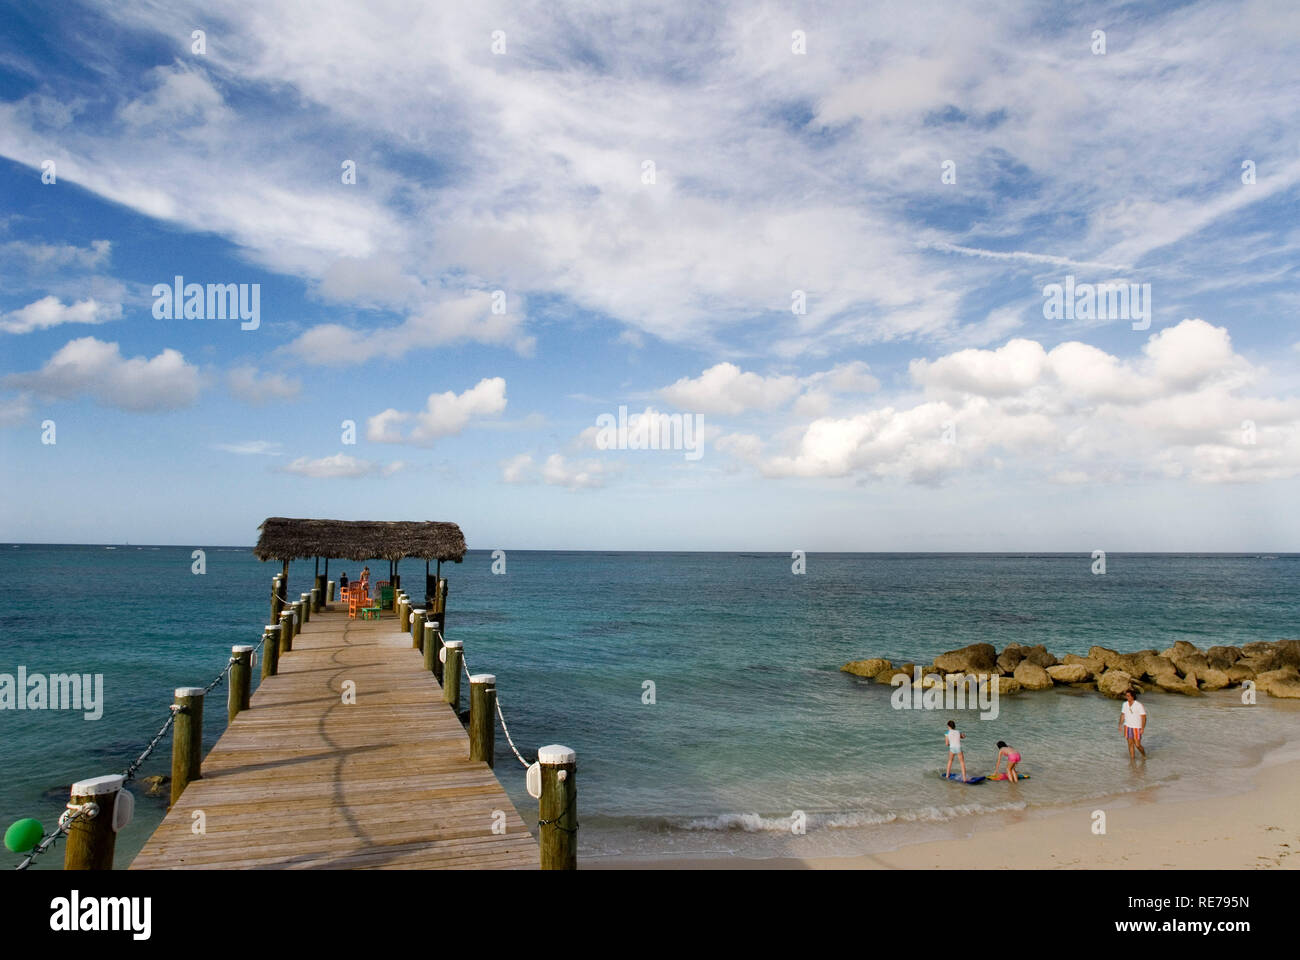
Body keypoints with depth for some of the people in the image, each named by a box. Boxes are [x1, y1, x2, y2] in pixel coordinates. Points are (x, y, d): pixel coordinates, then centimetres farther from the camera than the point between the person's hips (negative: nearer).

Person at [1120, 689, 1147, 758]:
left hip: (1136, 728, -4)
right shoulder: (1125, 704, -1)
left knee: (1137, 745, 1)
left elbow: (1144, 717, -15)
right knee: (1130, 744, 5)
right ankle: (1132, 759, 12)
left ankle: (1144, 755, 29)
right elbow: (1122, 715, 9)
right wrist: (1120, 725, 5)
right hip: (1127, 727, 4)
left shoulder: (1139, 705, -18)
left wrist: (1143, 729, -21)